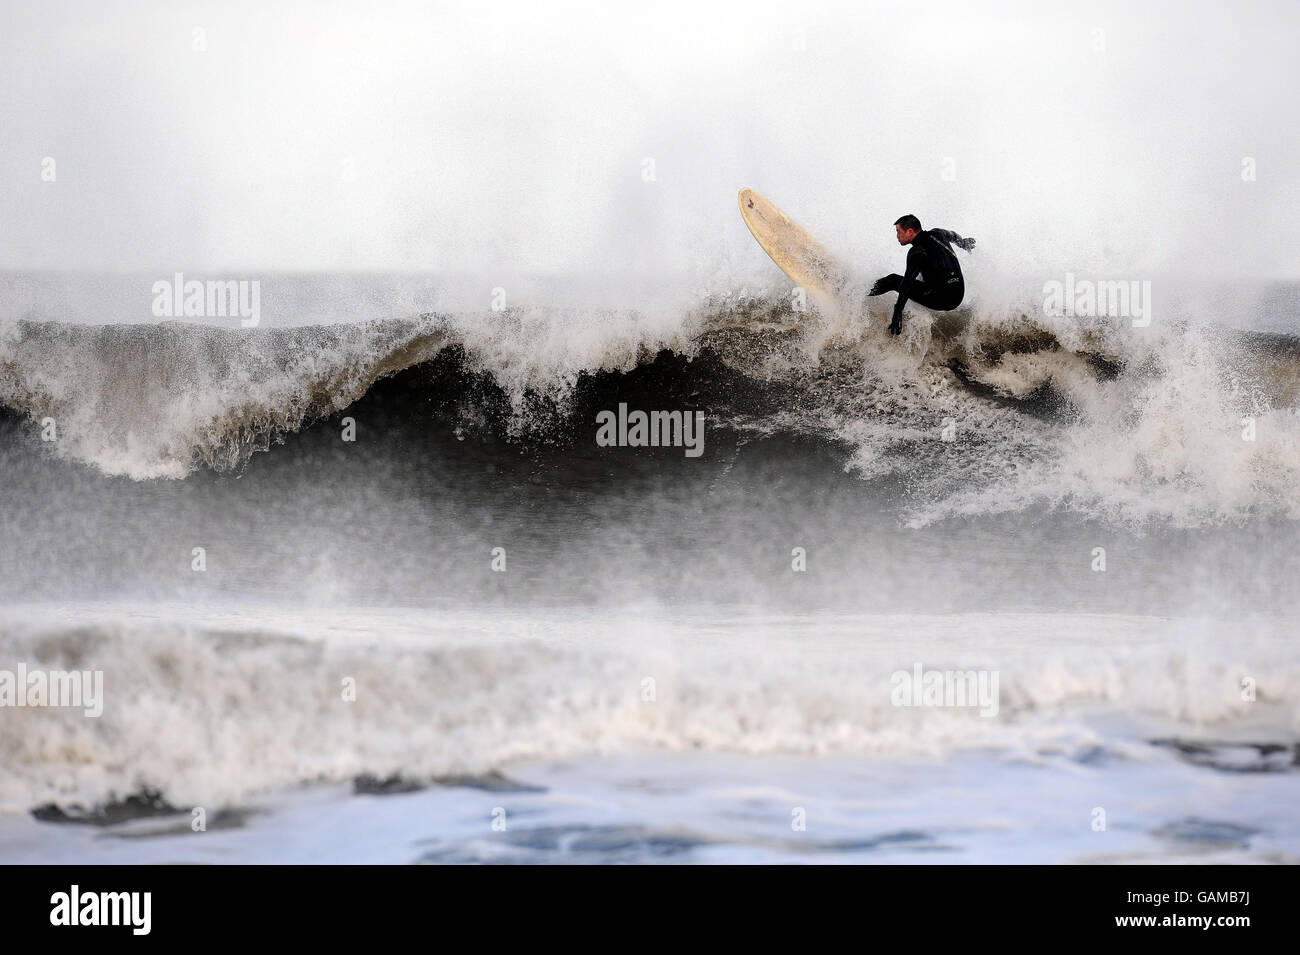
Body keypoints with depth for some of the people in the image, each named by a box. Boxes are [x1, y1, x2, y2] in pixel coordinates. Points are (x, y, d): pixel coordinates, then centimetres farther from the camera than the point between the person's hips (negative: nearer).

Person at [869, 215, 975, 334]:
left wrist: (898, 313, -29)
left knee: (893, 281, -3)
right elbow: (953, 236, 29)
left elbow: (907, 283, -25)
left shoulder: (917, 252, -17)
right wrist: (963, 243, 54)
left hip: (943, 299, -8)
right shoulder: (936, 234, 6)